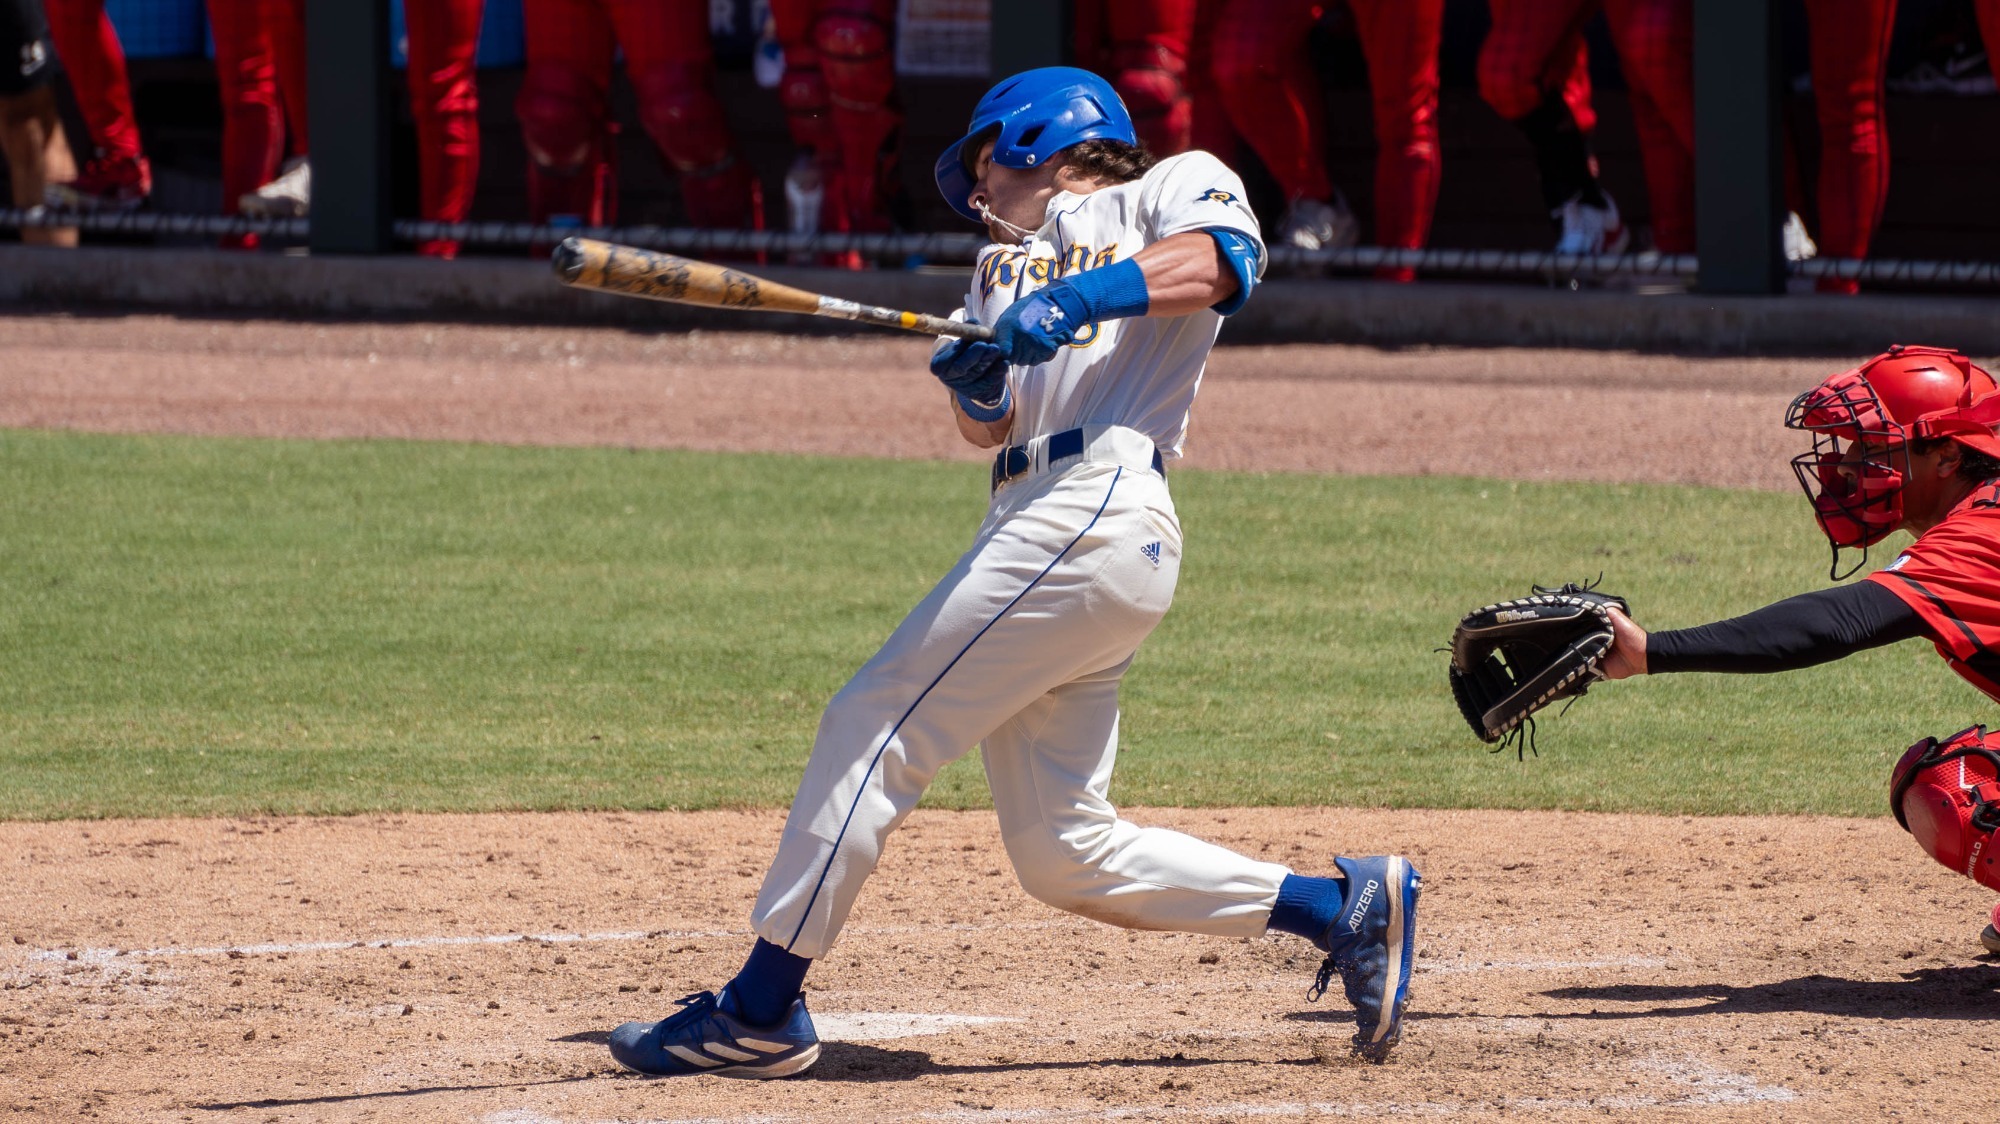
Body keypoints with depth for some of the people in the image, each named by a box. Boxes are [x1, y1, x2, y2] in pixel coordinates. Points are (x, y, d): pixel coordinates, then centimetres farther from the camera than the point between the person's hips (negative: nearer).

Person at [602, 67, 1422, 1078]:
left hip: (1099, 503, -9)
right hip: (1037, 522, 9)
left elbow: (1220, 262, -14)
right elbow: (987, 425, 17)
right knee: (1064, 855, 3)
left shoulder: (1178, 186, 10)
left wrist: (1082, 295, -27)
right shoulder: (1010, 257, 31)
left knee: (876, 725, -12)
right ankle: (1345, 907, 9)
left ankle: (760, 1012, -11)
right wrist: (973, 383, -6)